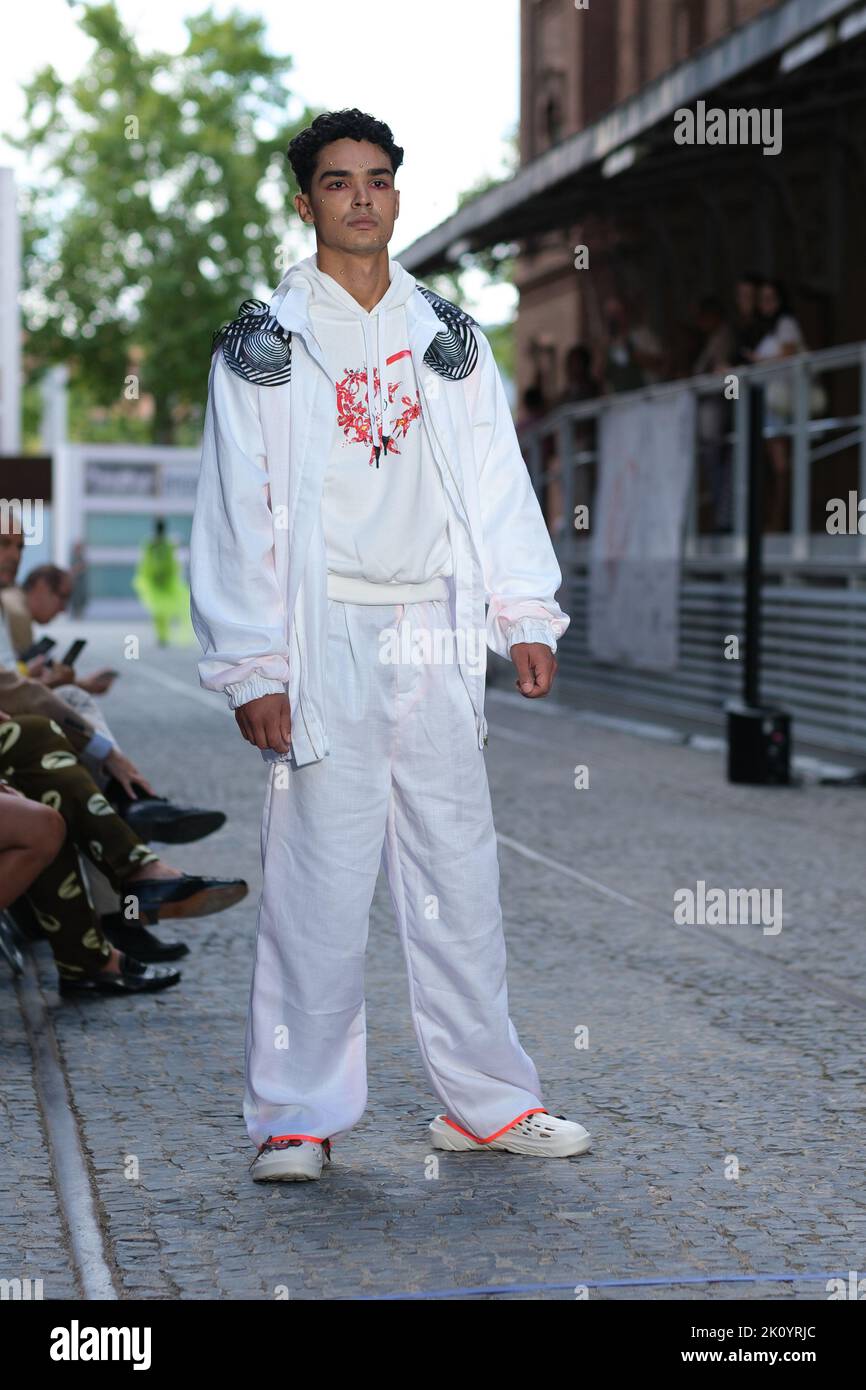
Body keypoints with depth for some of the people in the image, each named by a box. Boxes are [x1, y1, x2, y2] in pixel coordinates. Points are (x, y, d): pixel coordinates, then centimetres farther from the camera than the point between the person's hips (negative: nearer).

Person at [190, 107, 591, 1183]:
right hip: (325, 642, -4)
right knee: (318, 882, -4)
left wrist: (526, 617, 6)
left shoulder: (449, 337, 14)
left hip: (435, 635, 4)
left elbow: (495, 480, 15)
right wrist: (252, 669, -9)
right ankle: (297, 1115, 7)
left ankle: (486, 1101, 16)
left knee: (460, 875, 6)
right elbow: (236, 513, -2)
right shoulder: (263, 345, 2)